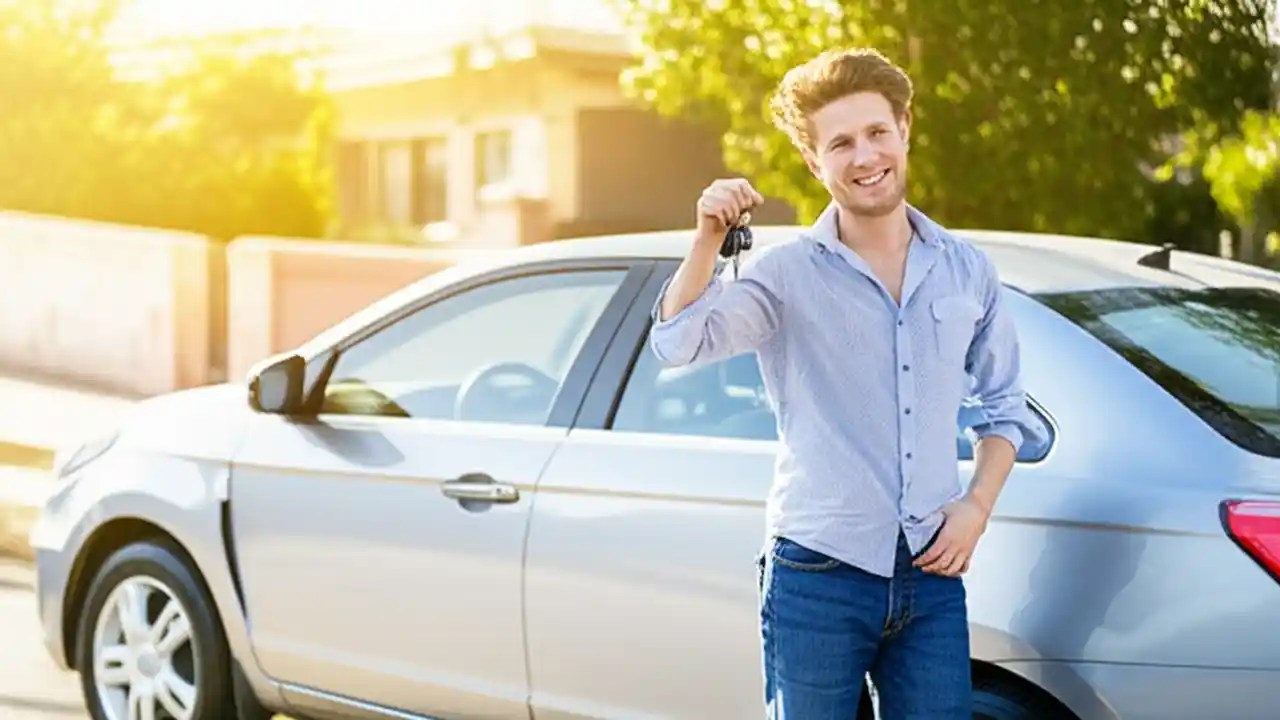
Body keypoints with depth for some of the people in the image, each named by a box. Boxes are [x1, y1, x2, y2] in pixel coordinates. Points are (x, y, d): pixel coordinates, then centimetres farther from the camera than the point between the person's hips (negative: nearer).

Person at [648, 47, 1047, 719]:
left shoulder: (965, 271, 8)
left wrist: (977, 507, 2)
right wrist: (707, 240, -33)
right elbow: (680, 342, -18)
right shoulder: (786, 272, -3)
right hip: (817, 577, -3)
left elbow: (1004, 406, 17)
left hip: (931, 574, 3)